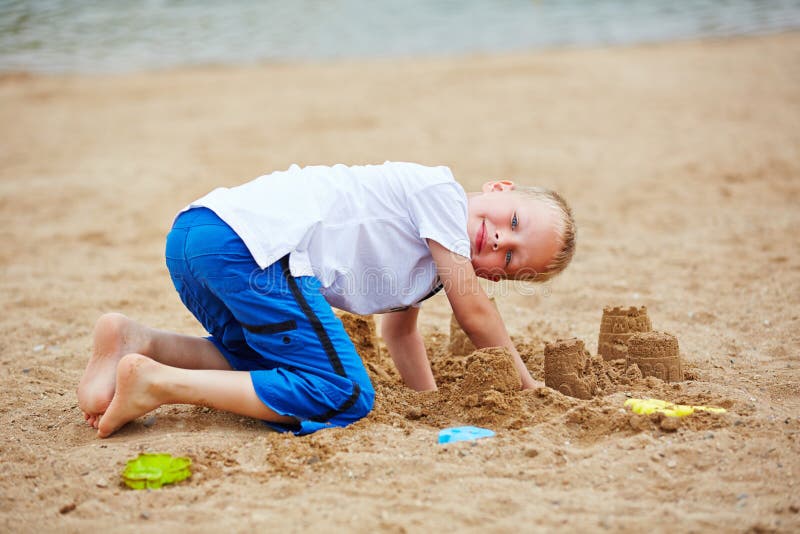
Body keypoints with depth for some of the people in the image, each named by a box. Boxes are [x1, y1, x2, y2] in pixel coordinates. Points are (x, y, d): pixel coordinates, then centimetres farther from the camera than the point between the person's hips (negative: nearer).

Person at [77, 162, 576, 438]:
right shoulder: (440, 190, 1)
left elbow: (399, 326, 35)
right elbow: (473, 312, 2)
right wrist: (527, 385, 14)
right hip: (251, 241, -10)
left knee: (269, 363, 30)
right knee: (344, 399, -11)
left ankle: (136, 340, 9)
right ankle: (153, 383, -16)